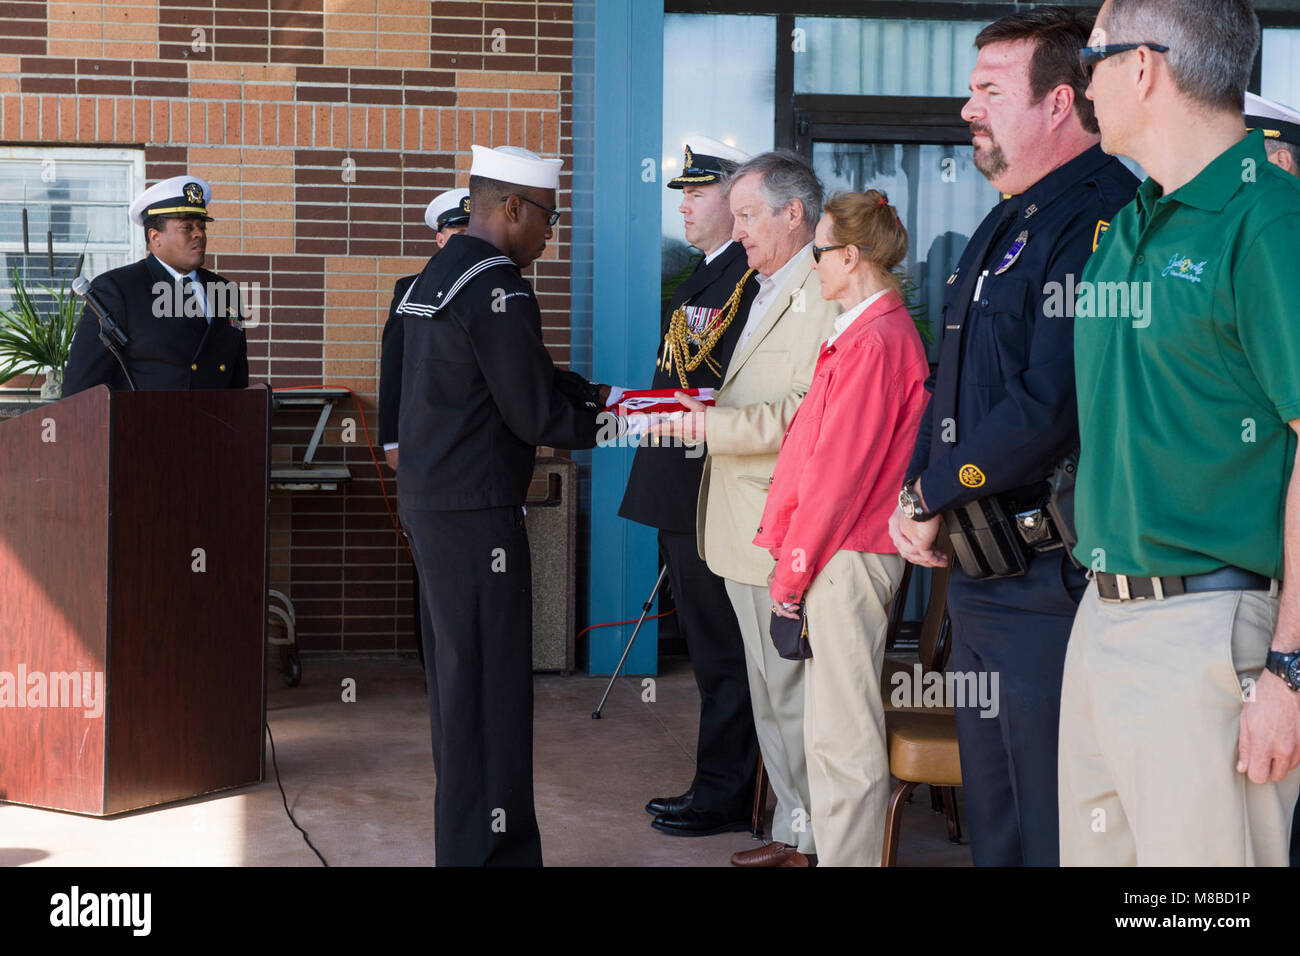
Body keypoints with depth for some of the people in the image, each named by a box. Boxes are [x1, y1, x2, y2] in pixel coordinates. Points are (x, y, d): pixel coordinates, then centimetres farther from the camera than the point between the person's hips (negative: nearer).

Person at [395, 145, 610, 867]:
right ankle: (489, 848, 6)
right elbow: (535, 415, -14)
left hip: (427, 501, 10)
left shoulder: (433, 276, 14)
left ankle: (464, 838, 30)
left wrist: (595, 392, 14)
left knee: (455, 676, 18)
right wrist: (609, 423, 1)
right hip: (476, 511, -10)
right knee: (490, 685, -2)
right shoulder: (498, 289, -17)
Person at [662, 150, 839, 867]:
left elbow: (808, 414, -22)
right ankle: (794, 829, 24)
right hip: (746, 532, 10)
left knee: (792, 692, -2)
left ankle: (815, 840, 10)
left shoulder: (827, 293, -15)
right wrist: (703, 405, 9)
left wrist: (715, 423, -22)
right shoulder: (765, 290, 19)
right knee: (770, 690, 15)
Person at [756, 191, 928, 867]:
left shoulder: (873, 341, -15)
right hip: (842, 553, 10)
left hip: (847, 556, -10)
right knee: (834, 729, 14)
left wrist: (793, 569, -12)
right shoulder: (874, 329, 16)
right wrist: (785, 544, 16)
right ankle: (840, 851, 22)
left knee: (842, 736, -4)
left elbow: (839, 470, -16)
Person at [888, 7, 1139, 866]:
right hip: (980, 572, 10)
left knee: (1056, 832, 0)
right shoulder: (1005, 227, 17)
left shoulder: (1101, 216, -16)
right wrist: (915, 493, 5)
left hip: (1051, 579, -10)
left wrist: (931, 496, -12)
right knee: (992, 821, 19)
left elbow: (1051, 409, -25)